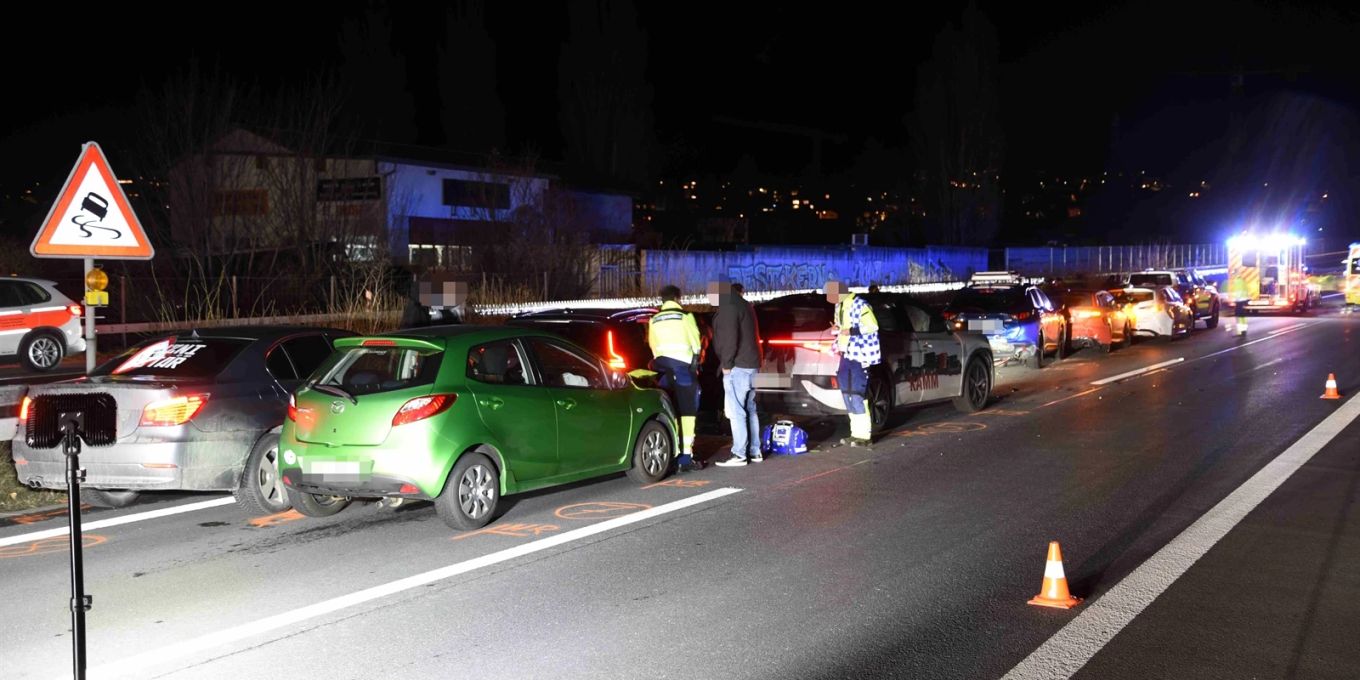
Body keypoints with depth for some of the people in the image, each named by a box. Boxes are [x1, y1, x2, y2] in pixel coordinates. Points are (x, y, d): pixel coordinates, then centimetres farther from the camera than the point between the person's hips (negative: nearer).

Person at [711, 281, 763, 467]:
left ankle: (739, 454, -9)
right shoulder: (744, 305, 19)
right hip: (751, 364, 10)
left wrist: (726, 364, -13)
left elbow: (730, 338, -20)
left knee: (736, 411, -8)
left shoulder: (728, 307, -11)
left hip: (737, 367, -10)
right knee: (750, 410, 13)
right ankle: (754, 451, 16)